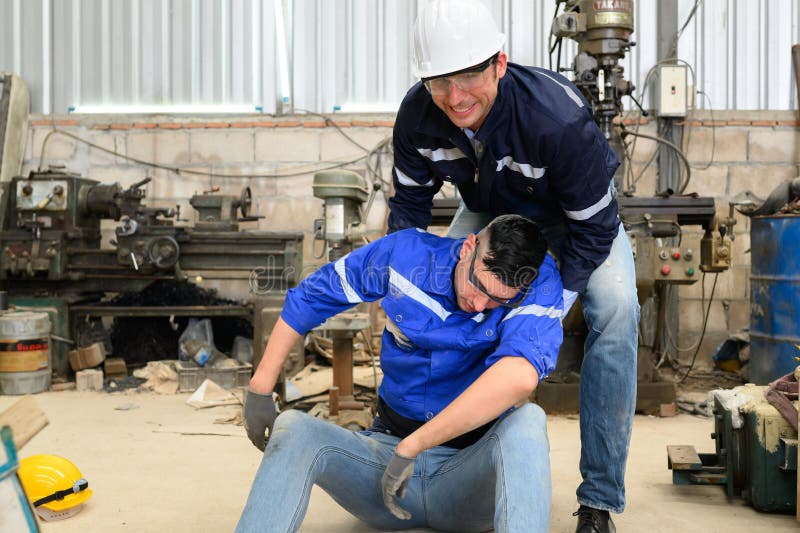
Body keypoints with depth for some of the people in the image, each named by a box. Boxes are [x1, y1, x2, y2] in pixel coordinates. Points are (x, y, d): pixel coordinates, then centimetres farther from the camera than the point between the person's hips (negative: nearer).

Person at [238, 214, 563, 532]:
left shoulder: (538, 281, -17)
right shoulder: (407, 252, -8)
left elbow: (521, 376, -37)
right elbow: (311, 296, 4)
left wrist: (411, 446, -33)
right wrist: (260, 388, 3)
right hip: (388, 449, 2)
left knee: (527, 420, -33)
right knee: (293, 427, -23)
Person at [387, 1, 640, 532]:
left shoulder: (559, 116, -40)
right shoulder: (417, 116, -25)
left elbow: (593, 227, -29)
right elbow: (410, 202, -7)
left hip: (580, 218, -3)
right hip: (489, 211, 4)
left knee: (616, 308, -28)